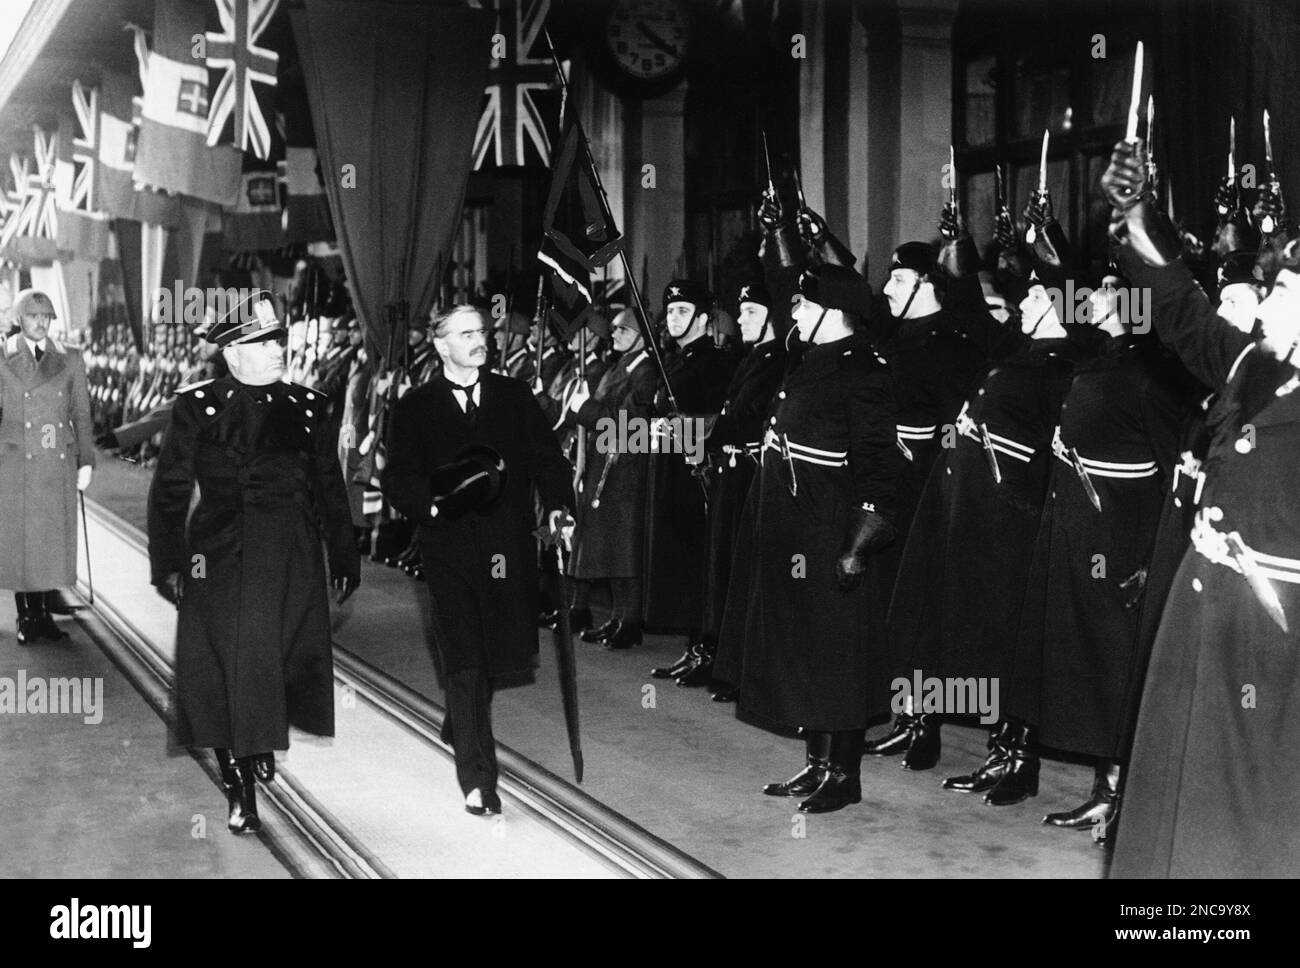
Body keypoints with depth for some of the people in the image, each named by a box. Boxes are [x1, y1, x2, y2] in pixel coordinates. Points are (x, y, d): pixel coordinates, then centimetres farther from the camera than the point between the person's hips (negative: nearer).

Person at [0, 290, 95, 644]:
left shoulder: (70, 359, 8)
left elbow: (81, 413, 9)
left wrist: (86, 461, 3)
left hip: (59, 464, 2)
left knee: (55, 539, 3)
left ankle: (44, 614, 14)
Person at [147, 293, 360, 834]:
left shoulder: (305, 406, 9)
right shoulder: (197, 407, 1)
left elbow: (329, 487, 13)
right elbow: (169, 491, 1)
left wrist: (345, 558, 11)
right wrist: (169, 565, -5)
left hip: (295, 565, 3)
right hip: (221, 564, -3)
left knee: (288, 668, 6)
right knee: (226, 677, -1)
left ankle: (265, 747, 33)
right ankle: (240, 791, 9)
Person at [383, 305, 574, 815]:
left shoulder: (514, 395, 10)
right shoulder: (416, 407, 4)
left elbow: (546, 456, 7)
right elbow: (398, 478, 0)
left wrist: (558, 505, -9)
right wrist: (433, 502, -20)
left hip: (509, 545, 3)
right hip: (450, 547, -3)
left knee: (505, 650, 10)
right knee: (464, 657, -7)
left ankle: (460, 724, 41)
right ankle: (476, 777, -2)